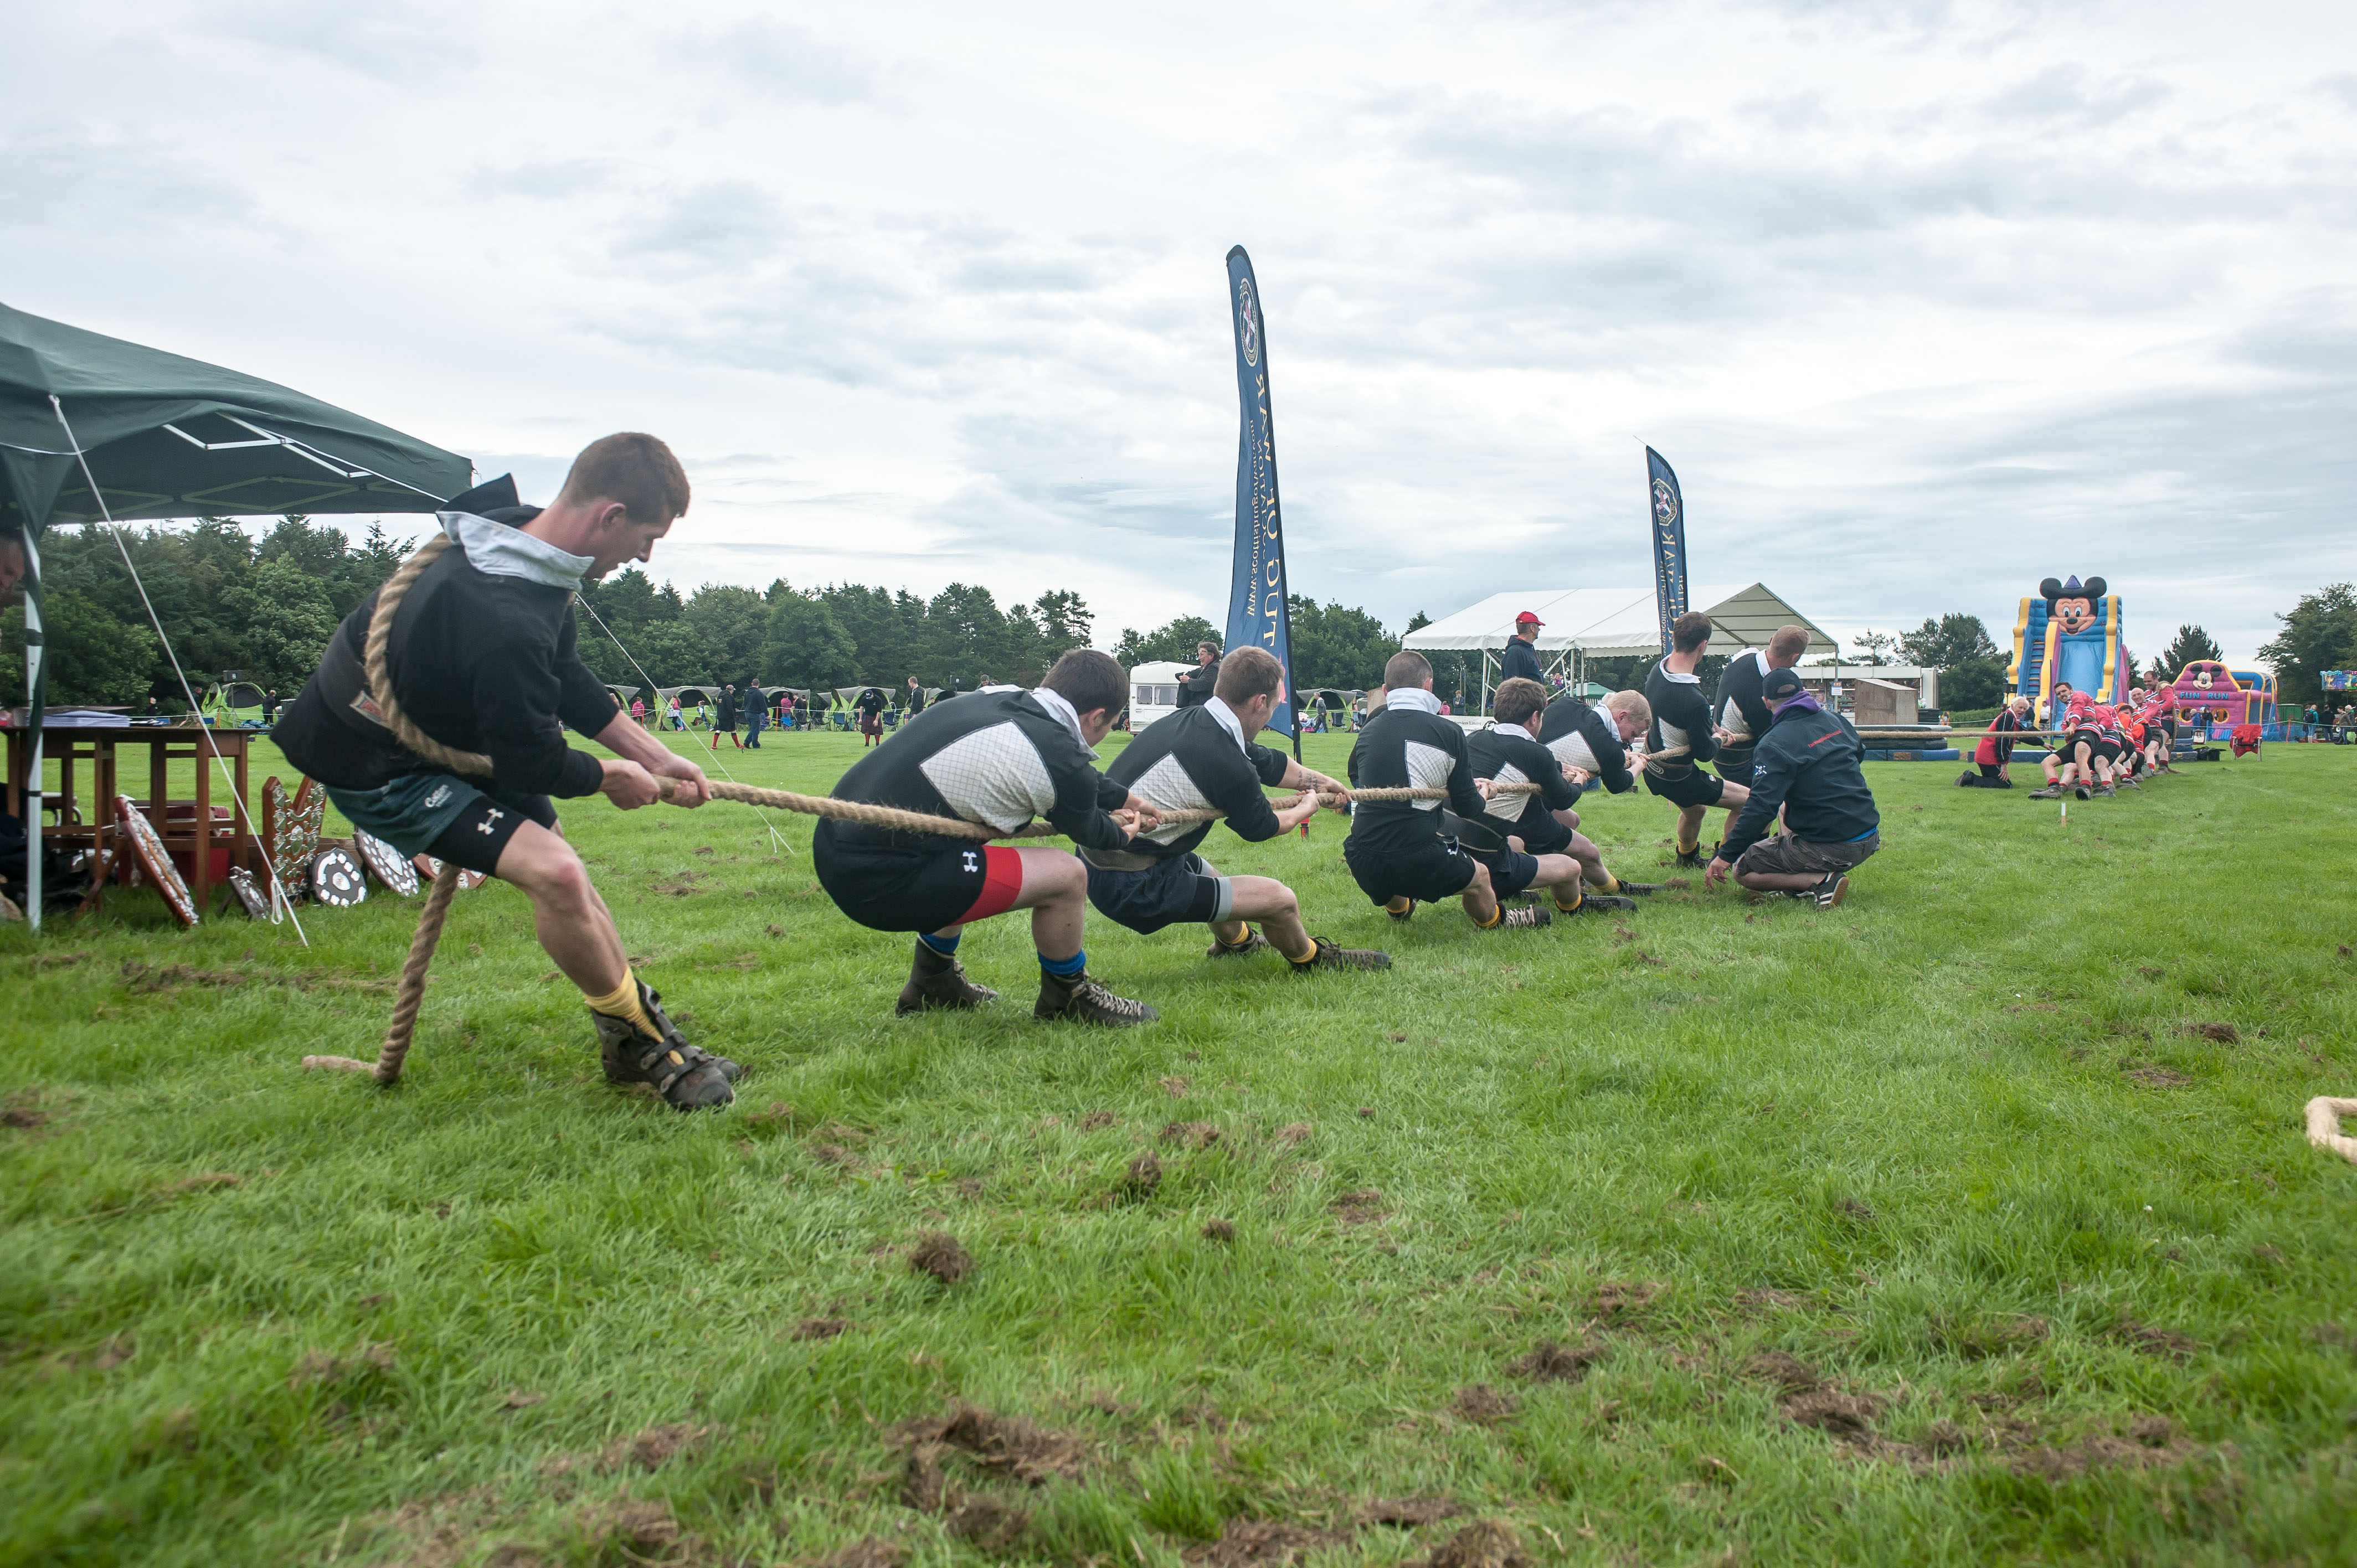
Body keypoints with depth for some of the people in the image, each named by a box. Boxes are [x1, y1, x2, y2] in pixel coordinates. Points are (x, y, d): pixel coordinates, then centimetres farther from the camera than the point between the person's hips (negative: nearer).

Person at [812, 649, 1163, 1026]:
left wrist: (1124, 798, 45)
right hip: (879, 884, -9)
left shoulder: (999, 697, 10)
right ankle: (1067, 997, 20)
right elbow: (1086, 829, 12)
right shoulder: (1060, 758, -12)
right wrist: (1122, 836, 34)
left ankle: (933, 984, 44)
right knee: (1066, 875, -4)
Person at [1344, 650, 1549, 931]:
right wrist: (1482, 795, 28)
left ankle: (1398, 908, 67)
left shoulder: (1366, 733, 6)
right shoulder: (1448, 733, -4)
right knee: (1479, 877, 25)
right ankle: (1495, 921, 51)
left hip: (1362, 864, 4)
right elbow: (1468, 808, 3)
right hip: (1418, 860, -4)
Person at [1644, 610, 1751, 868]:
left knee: (1695, 810, 35)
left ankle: (1687, 856, 58)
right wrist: (1719, 740, 3)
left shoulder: (1657, 670, -11)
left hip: (1653, 768, 8)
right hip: (1678, 778, -8)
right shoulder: (1695, 702, -35)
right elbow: (1704, 753, -20)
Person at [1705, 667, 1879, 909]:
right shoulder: (1836, 721, 8)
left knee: (1741, 869, 4)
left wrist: (1725, 855, -16)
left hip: (1830, 848, -8)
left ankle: (1823, 881, -10)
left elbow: (1760, 808, -21)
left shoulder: (1773, 745, -14)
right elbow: (1859, 752, 31)